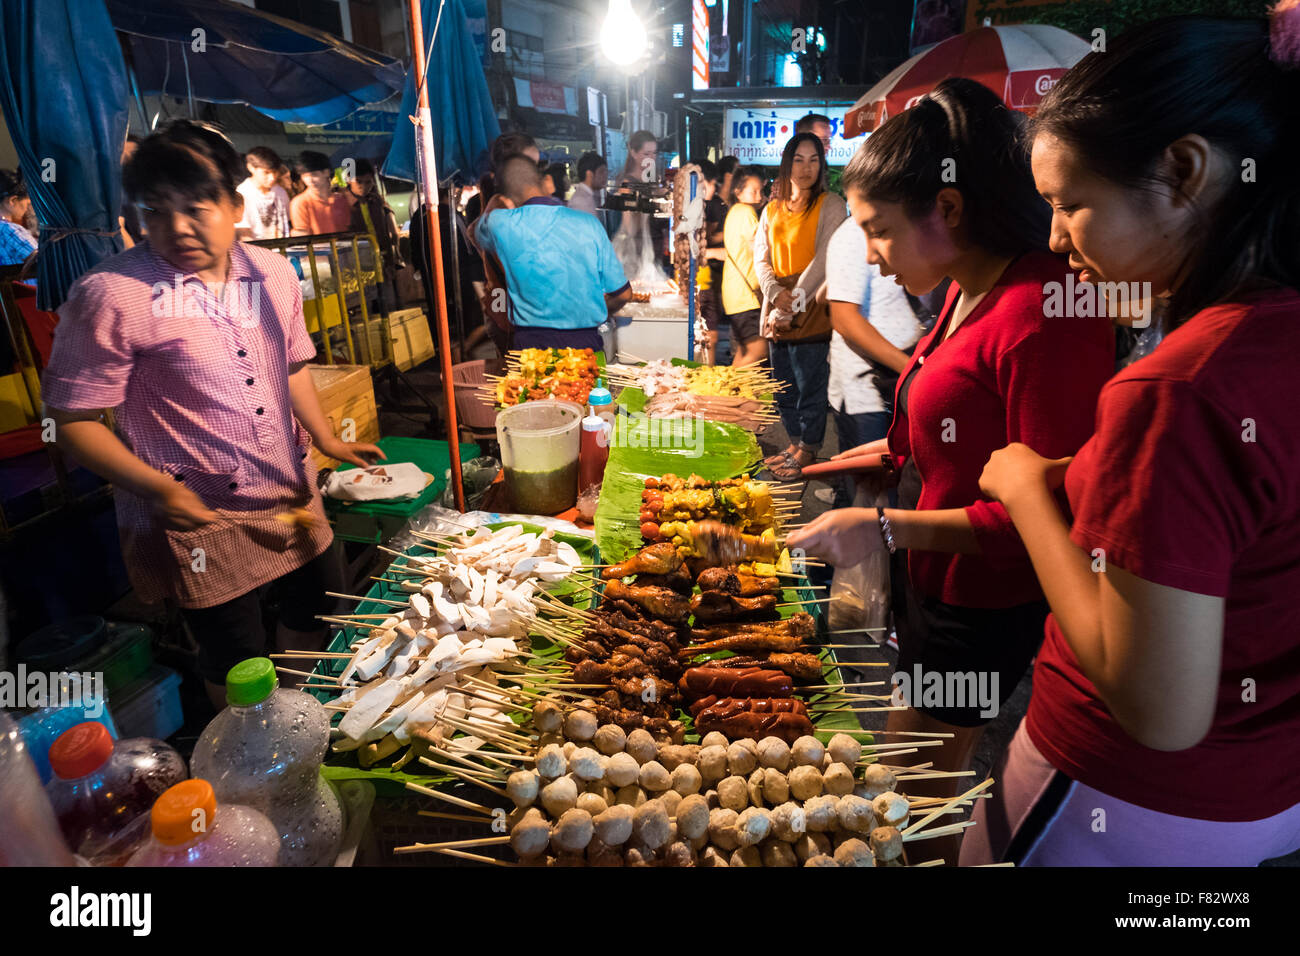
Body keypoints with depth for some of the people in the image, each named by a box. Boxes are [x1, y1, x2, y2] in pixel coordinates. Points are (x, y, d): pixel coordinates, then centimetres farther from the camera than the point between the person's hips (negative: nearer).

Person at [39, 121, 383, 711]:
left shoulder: (274, 273, 1)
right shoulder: (110, 295, -17)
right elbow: (72, 419, -13)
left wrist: (328, 441, 8)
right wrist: (157, 489, -23)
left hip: (294, 499, 6)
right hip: (200, 519, -6)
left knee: (315, 616, 23)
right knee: (238, 668, 8)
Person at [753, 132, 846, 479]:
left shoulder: (830, 205, -2)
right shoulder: (772, 209, 14)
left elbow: (823, 260, -11)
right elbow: (761, 258, 8)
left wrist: (792, 307, -16)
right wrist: (776, 294, -12)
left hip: (810, 312, -5)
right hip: (776, 313, 5)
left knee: (810, 385, 0)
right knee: (783, 385, 12)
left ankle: (808, 451, 14)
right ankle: (795, 443, 27)